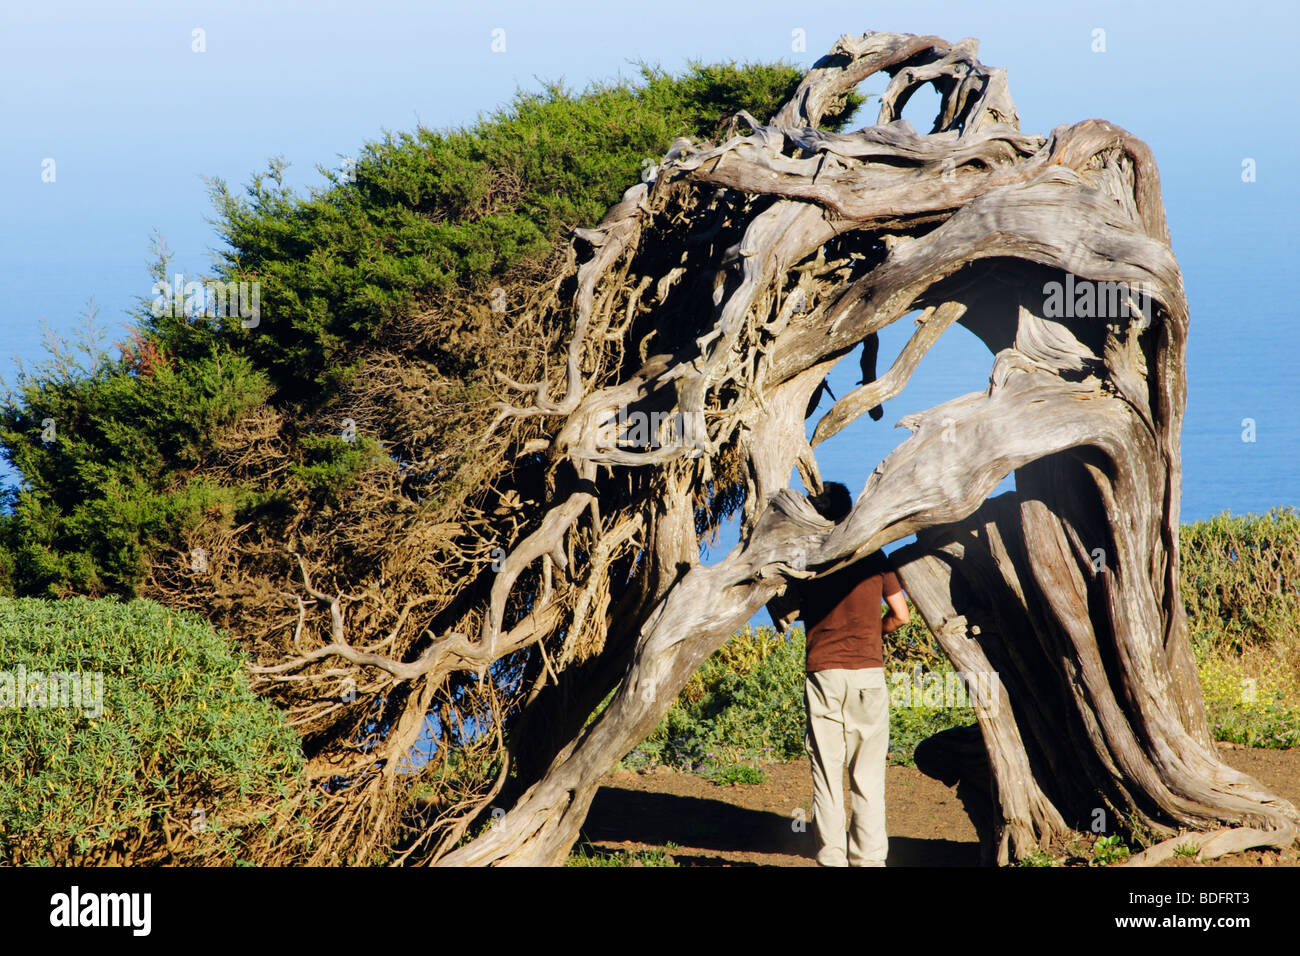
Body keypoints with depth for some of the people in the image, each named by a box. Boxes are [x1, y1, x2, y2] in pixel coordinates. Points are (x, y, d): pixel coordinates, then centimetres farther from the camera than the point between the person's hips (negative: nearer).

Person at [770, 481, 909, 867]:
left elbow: (784, 616, 7)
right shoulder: (873, 558, 2)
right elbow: (900, 615, 5)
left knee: (826, 772, 3)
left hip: (822, 675, 0)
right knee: (868, 773, 3)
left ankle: (831, 857, 2)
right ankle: (868, 856, 0)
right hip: (867, 673, 0)